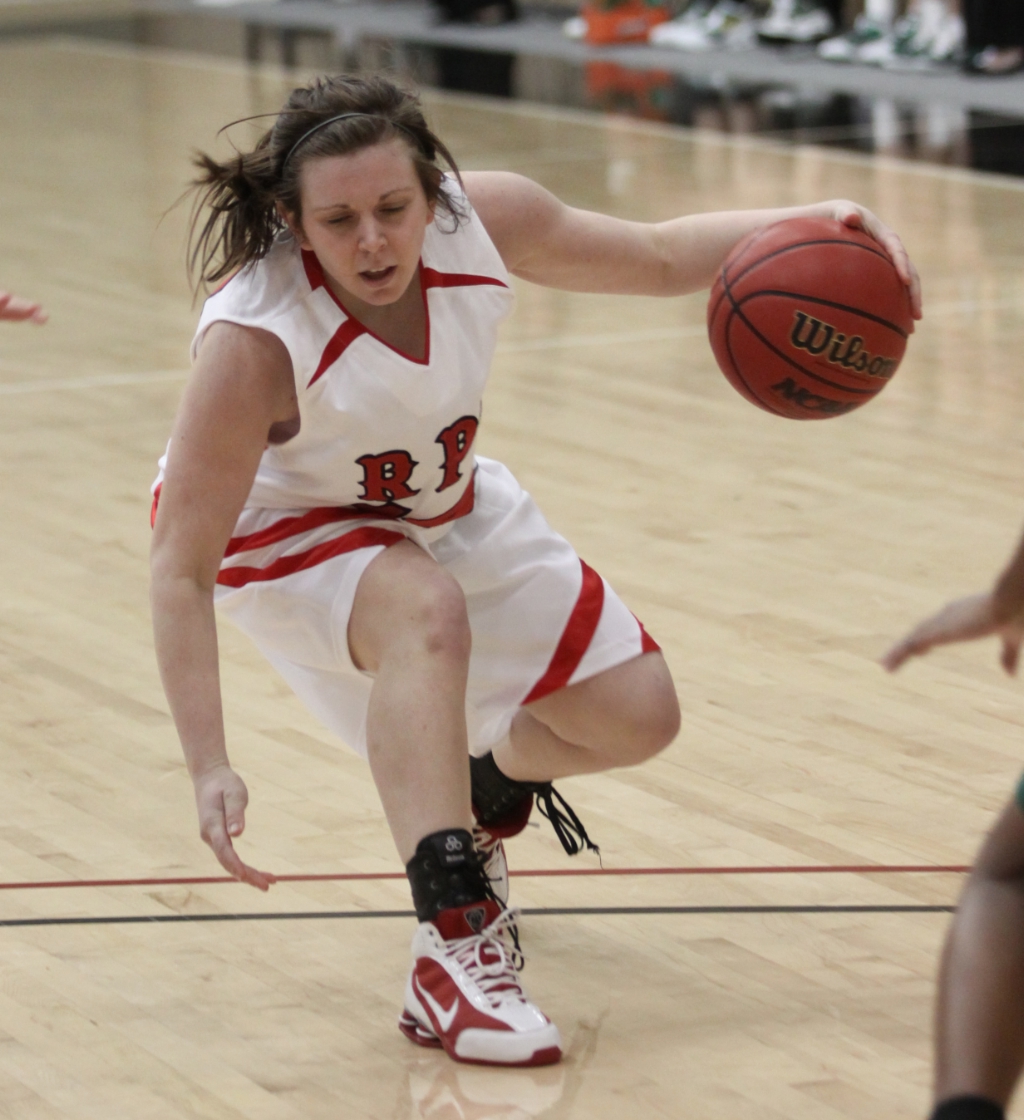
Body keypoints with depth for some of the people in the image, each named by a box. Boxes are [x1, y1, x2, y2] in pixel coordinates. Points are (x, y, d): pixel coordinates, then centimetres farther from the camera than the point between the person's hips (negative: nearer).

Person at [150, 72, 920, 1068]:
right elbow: (179, 566, -34)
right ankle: (451, 954, -37)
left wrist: (802, 226, -27)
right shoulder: (253, 341, -39)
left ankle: (485, 791, 38)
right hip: (274, 524, -5)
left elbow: (659, 257, -9)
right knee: (426, 611, -38)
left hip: (441, 501, 5)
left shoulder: (484, 221, -27)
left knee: (636, 718, 3)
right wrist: (209, 769, -41)